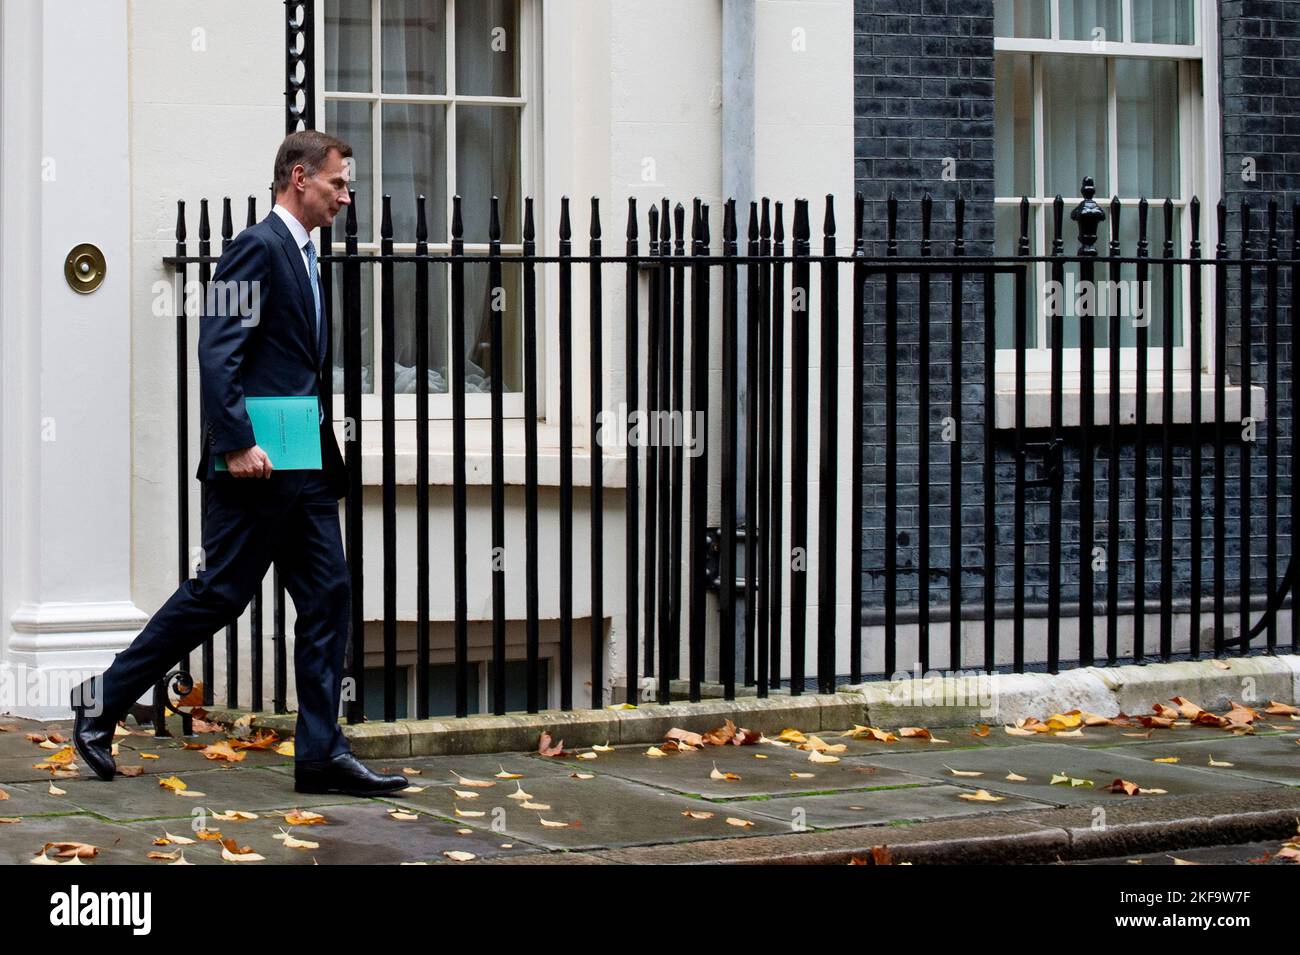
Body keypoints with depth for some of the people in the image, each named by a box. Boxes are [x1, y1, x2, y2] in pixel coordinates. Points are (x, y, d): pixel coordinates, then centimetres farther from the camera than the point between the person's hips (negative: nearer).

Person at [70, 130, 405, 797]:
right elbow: (217, 353, -18)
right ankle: (103, 701, 10)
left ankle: (322, 755, 5)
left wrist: (324, 453, 16)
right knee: (218, 595, -4)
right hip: (256, 467, -9)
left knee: (327, 599, 4)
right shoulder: (257, 248, -10)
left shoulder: (300, 255, 19)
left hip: (305, 468, 9)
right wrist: (236, 445, -23)